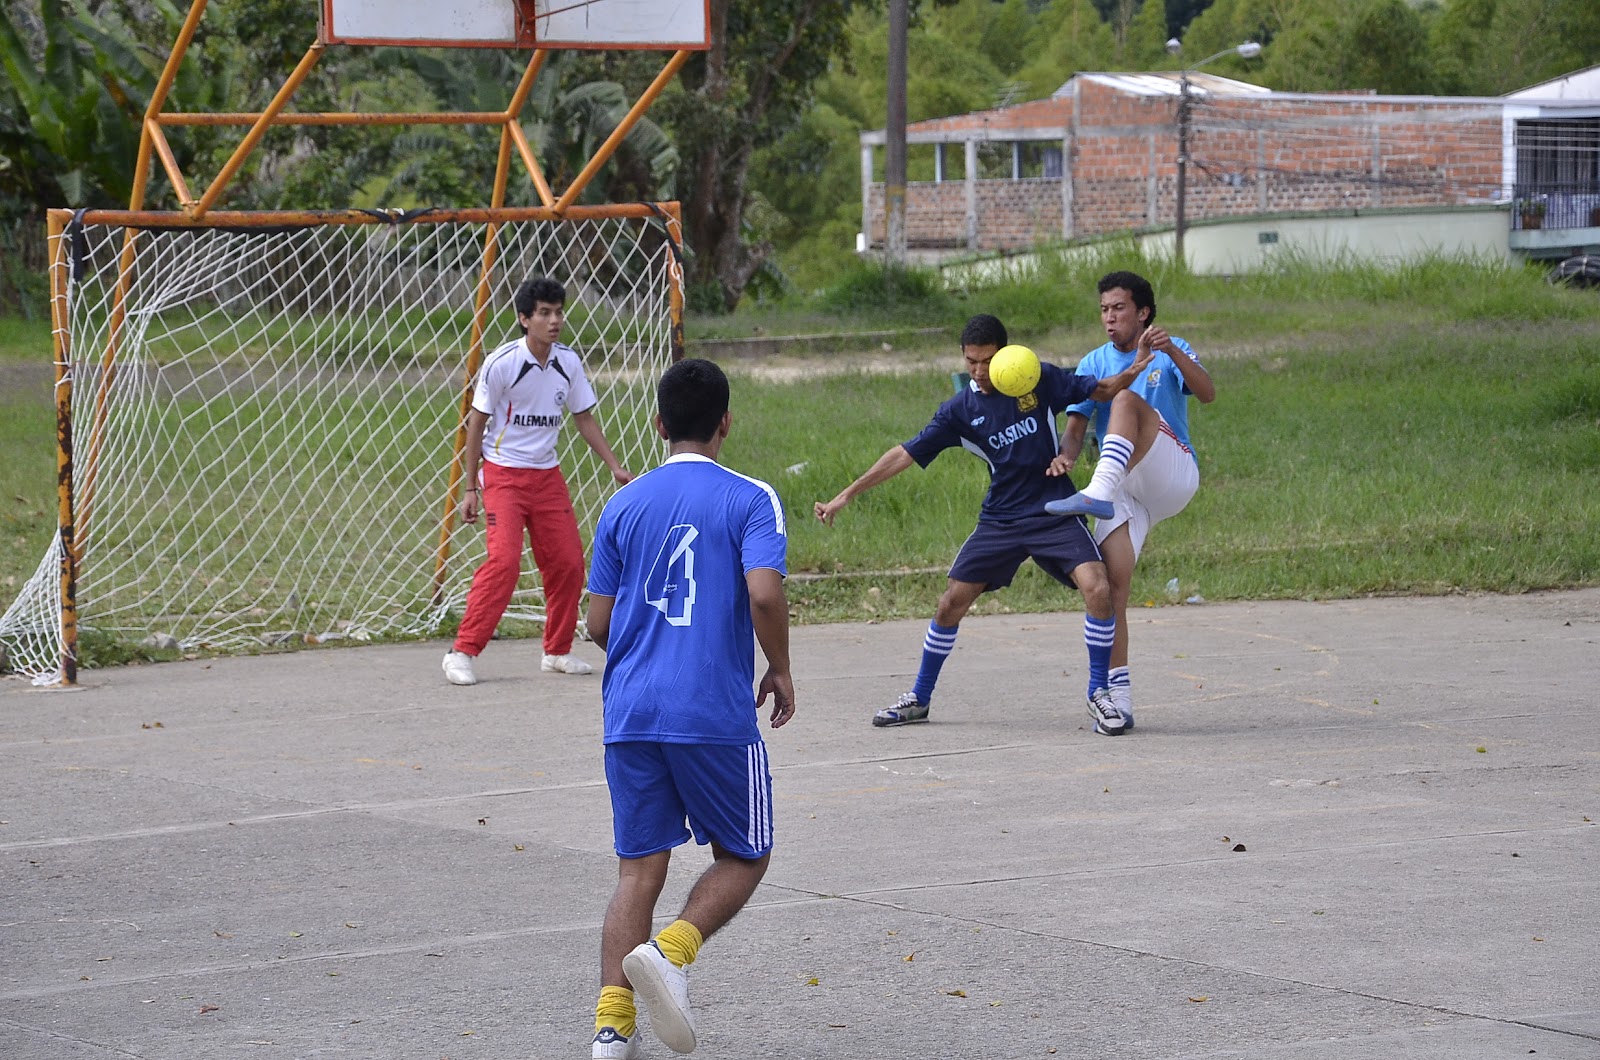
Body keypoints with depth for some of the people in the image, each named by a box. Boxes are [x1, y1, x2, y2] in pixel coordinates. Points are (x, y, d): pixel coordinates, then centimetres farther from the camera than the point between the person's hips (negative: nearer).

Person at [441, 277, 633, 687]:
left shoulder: (568, 363, 1)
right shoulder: (501, 363, -13)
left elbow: (585, 418, 14)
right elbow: (476, 425, -7)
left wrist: (615, 467, 7)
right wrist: (471, 488, -7)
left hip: (547, 475, 5)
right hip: (503, 473, -5)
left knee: (568, 562, 2)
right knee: (504, 560, -18)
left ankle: (557, 652, 19)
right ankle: (462, 652, -13)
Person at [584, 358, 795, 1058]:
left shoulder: (623, 506, 9)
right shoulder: (749, 500, -2)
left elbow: (597, 624, 9)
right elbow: (764, 593, -17)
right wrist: (780, 671, -1)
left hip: (630, 712, 4)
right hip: (716, 713, -4)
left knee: (639, 870, 8)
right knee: (743, 857, 13)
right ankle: (671, 950, -14)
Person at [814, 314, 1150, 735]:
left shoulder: (1040, 380, -5)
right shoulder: (961, 411, -2)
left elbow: (1100, 390, 3)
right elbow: (905, 454, 0)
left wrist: (1131, 373, -20)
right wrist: (846, 495, -4)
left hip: (1055, 513, -2)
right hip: (1000, 521, 2)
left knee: (1097, 589, -22)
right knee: (952, 602, 1)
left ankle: (1098, 692, -5)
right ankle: (919, 699, 20)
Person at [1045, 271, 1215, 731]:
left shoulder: (1172, 352, 5)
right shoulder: (1094, 364, 13)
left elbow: (1207, 394, -14)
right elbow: (1075, 430, 6)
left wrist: (1172, 352, -31)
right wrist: (1065, 456, -17)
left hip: (1174, 476, -4)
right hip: (1127, 494, 4)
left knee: (1126, 398, -27)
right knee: (1111, 585, -12)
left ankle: (1099, 493, -47)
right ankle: (1118, 698, -9)